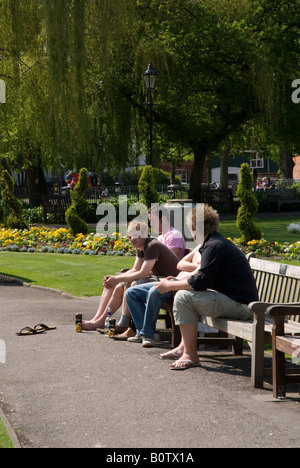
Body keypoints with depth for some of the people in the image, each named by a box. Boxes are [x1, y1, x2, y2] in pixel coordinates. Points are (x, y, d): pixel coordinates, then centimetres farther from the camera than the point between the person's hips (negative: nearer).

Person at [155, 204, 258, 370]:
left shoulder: (214, 246, -16)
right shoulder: (217, 241, 17)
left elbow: (201, 282, -22)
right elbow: (204, 278, 22)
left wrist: (170, 286, -10)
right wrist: (175, 282, 15)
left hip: (239, 305, -11)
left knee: (183, 297, -19)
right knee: (189, 294, 24)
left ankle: (190, 355, -15)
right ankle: (184, 346, 20)